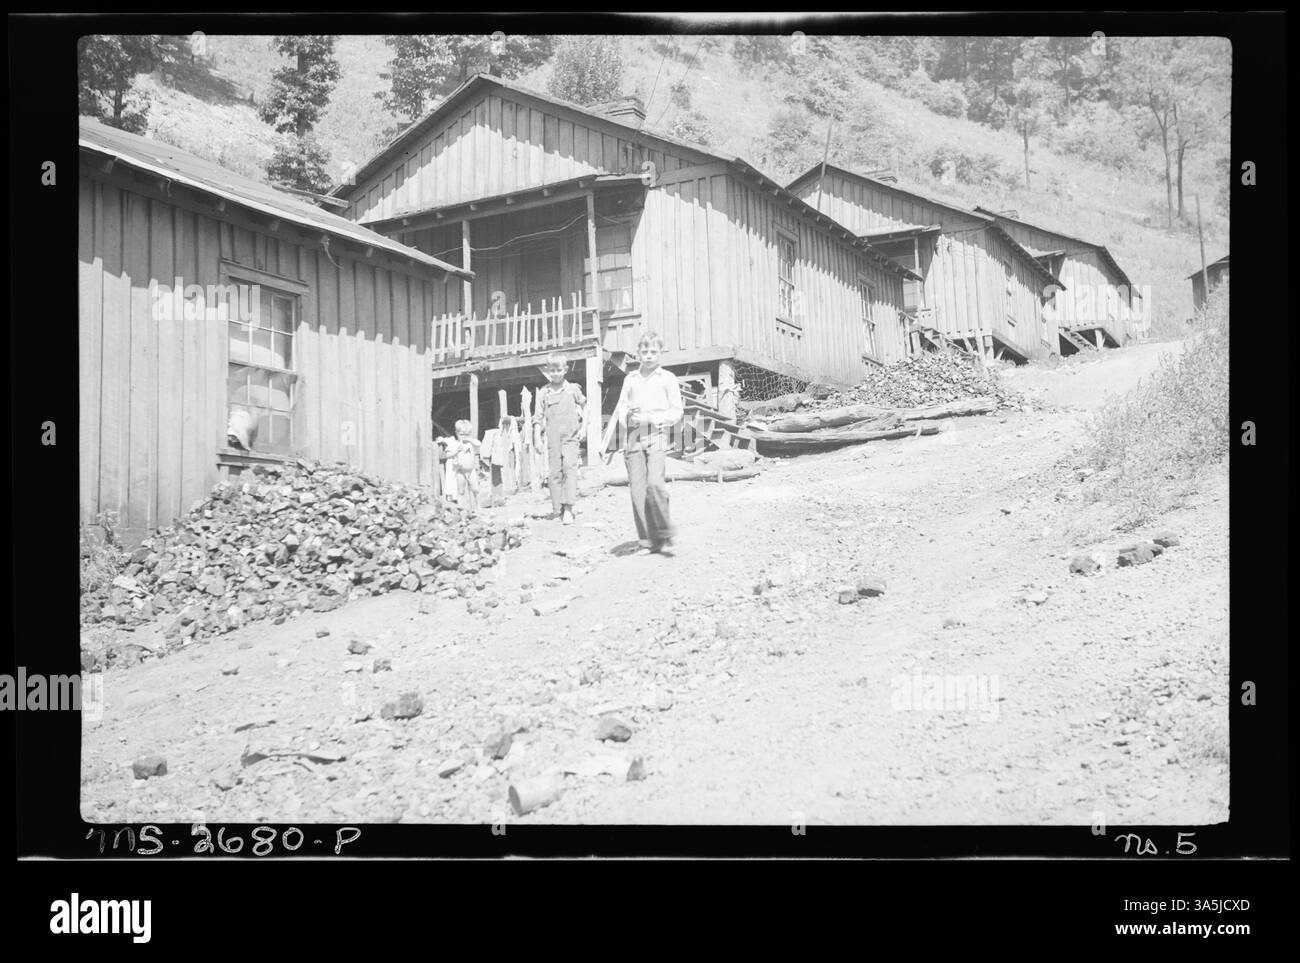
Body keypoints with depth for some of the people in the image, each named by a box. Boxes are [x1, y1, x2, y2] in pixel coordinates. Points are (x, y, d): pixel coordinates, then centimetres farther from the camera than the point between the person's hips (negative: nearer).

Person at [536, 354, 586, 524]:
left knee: (570, 467, -17)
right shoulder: (543, 392, 5)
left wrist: (581, 426, 16)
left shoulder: (573, 389, 3)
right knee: (555, 473, 1)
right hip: (553, 439, 2)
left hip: (570, 436, -2)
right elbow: (539, 416, 10)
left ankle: (568, 507, -22)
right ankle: (559, 510, 5)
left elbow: (583, 405, 20)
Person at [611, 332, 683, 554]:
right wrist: (627, 415, -4)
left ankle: (665, 536, -10)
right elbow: (620, 408, 17)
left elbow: (676, 412, 2)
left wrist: (651, 419, -11)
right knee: (637, 488, -4)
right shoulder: (630, 379, 16)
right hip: (633, 437, 3)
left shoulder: (667, 378, 7)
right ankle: (648, 540, 3)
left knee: (654, 482, -22)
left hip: (658, 435, -3)